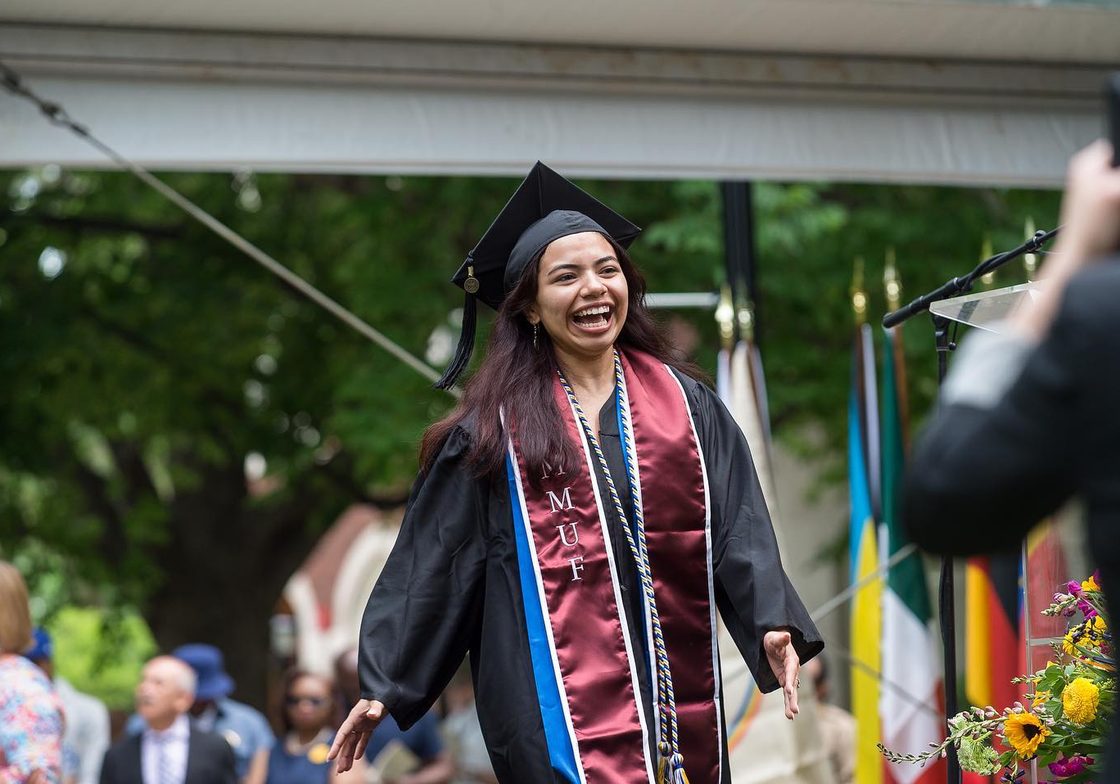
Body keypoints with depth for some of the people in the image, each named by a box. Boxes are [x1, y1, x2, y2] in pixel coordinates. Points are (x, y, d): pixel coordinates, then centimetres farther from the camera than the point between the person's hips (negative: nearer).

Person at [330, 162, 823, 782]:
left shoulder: (686, 405, 11)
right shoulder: (494, 427, 5)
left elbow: (738, 529, 3)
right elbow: (433, 560, 6)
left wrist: (774, 624, -13)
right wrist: (383, 684, 3)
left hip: (674, 684, 3)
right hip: (555, 700, -3)